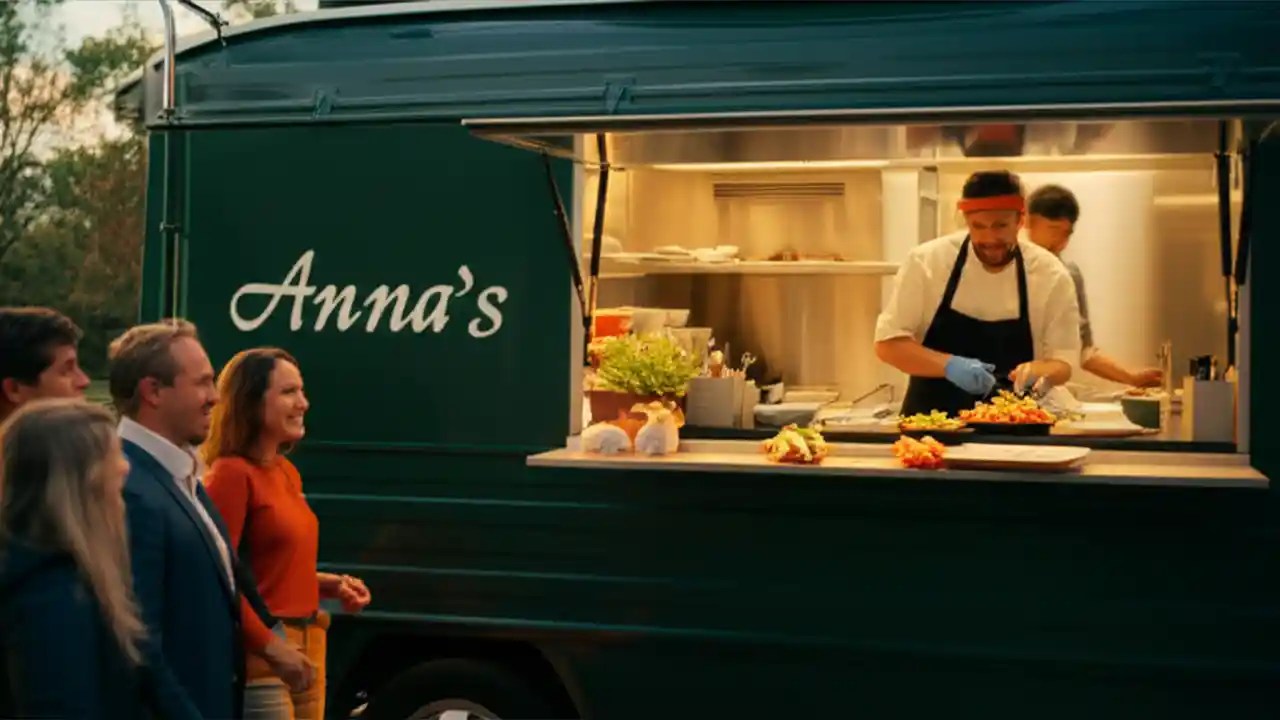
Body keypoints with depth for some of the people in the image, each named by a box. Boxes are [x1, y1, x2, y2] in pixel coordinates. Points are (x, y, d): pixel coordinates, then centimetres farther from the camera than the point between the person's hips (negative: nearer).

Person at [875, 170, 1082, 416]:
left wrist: (1039, 370, -23)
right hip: (930, 421, -2)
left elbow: (1063, 363, 0)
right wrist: (949, 365, -23)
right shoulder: (925, 261, -9)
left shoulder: (1051, 275, -6)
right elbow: (888, 343, -8)